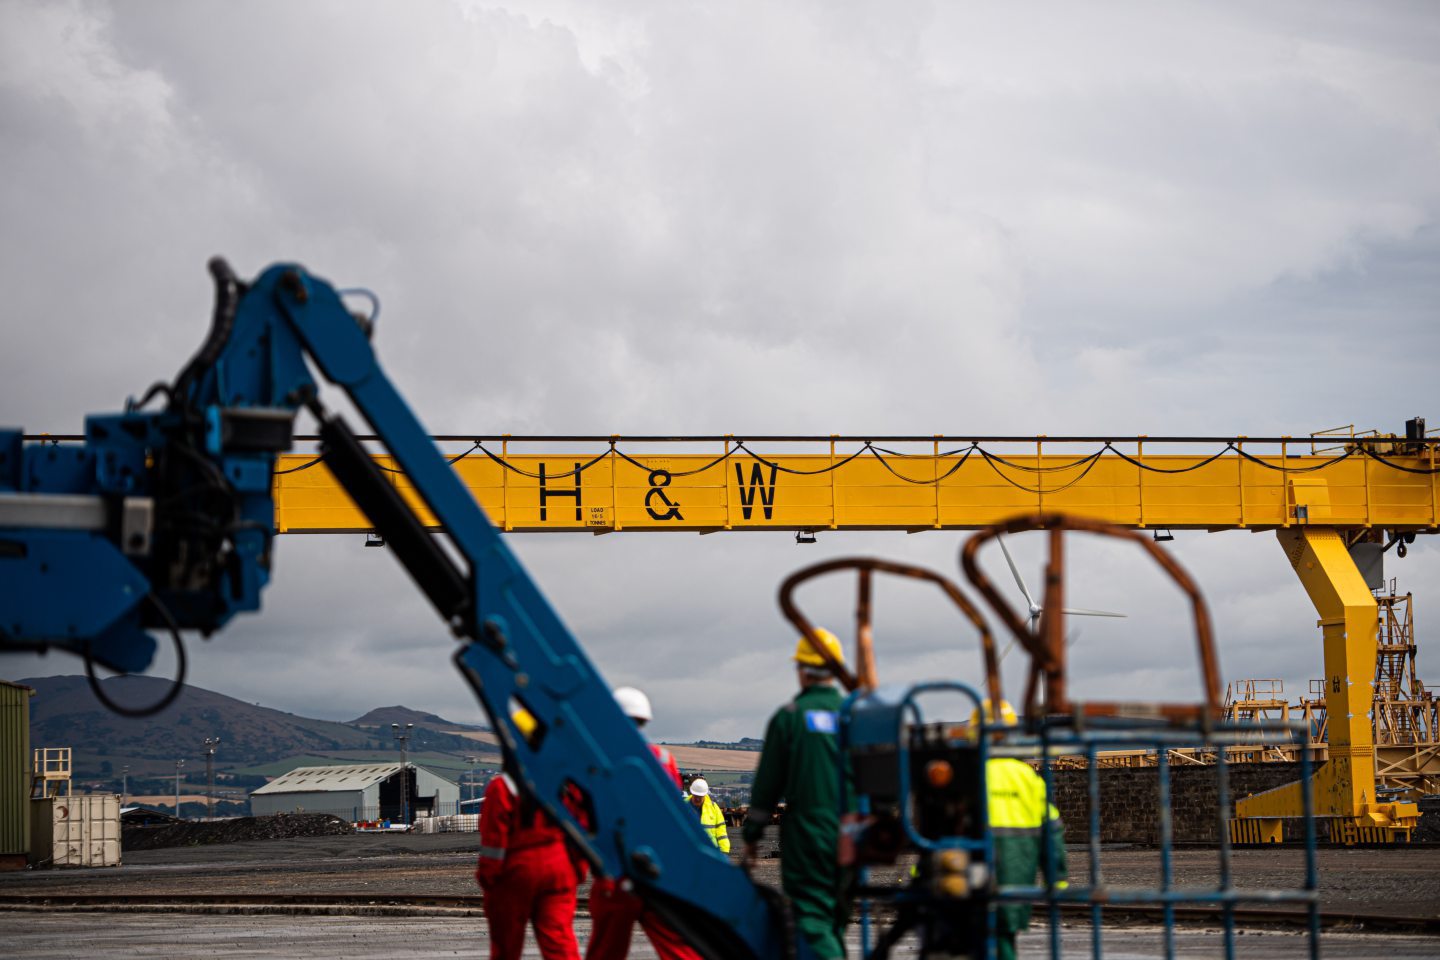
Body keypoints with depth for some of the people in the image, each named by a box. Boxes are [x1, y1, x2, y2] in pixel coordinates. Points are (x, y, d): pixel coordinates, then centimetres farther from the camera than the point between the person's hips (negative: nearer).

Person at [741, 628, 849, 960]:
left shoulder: (789, 717, -4)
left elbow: (766, 785, -2)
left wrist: (751, 837, 7)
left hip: (806, 836, -4)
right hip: (851, 840, 4)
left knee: (813, 920, -6)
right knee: (835, 919, 16)